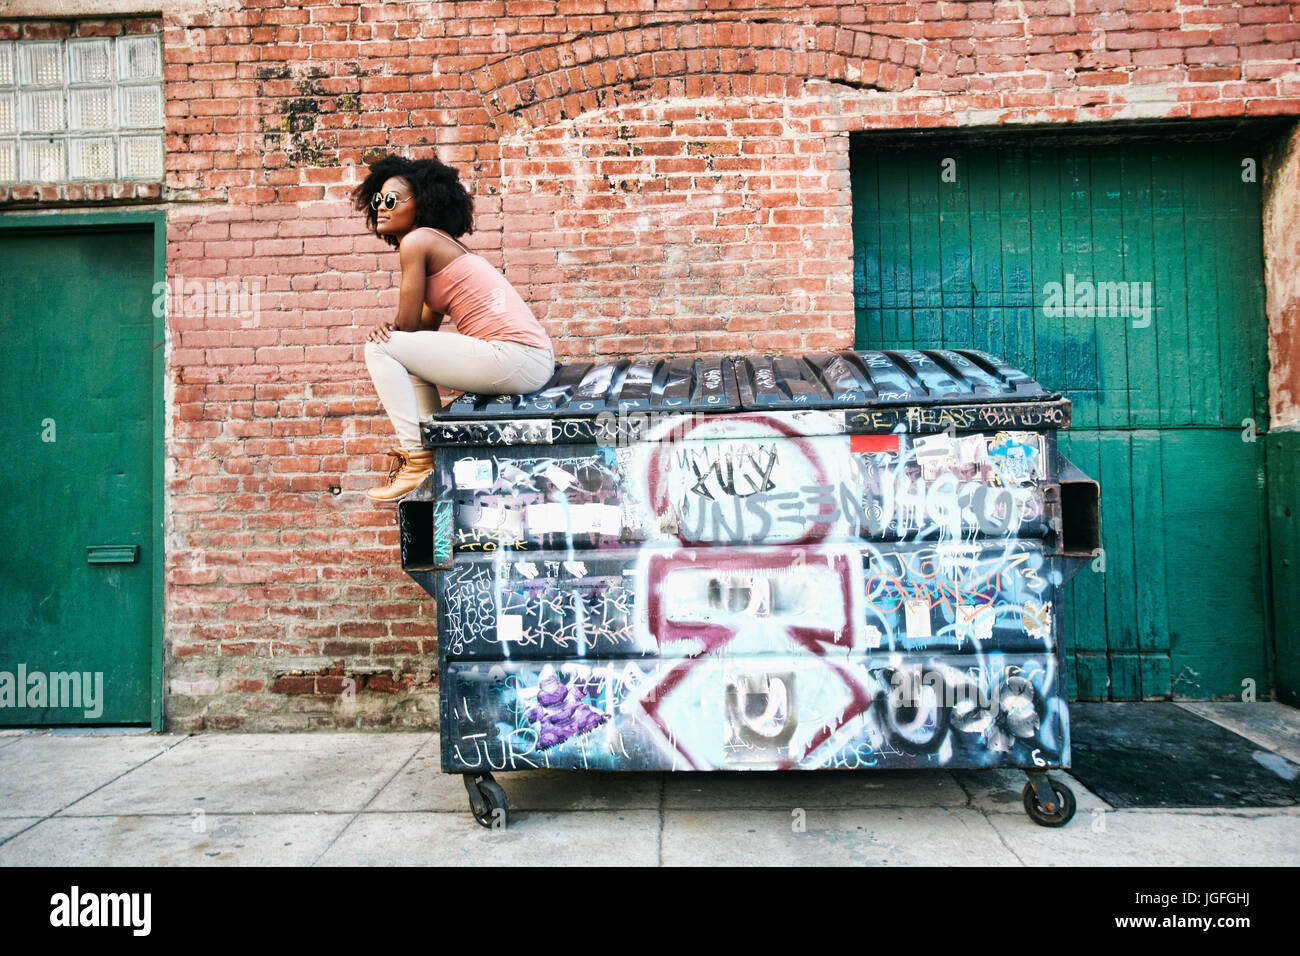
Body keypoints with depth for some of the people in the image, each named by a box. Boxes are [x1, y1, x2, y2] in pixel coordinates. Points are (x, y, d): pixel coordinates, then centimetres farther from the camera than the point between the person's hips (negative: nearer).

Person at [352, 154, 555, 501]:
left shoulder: (417, 241, -5)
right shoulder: (440, 243, 23)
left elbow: (408, 324, -2)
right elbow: (425, 326, 23)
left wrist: (386, 334, 19)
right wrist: (388, 327, 4)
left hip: (515, 359, -10)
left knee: (380, 349, -2)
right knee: (409, 353, 27)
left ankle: (417, 459, -1)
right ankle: (433, 451, 24)